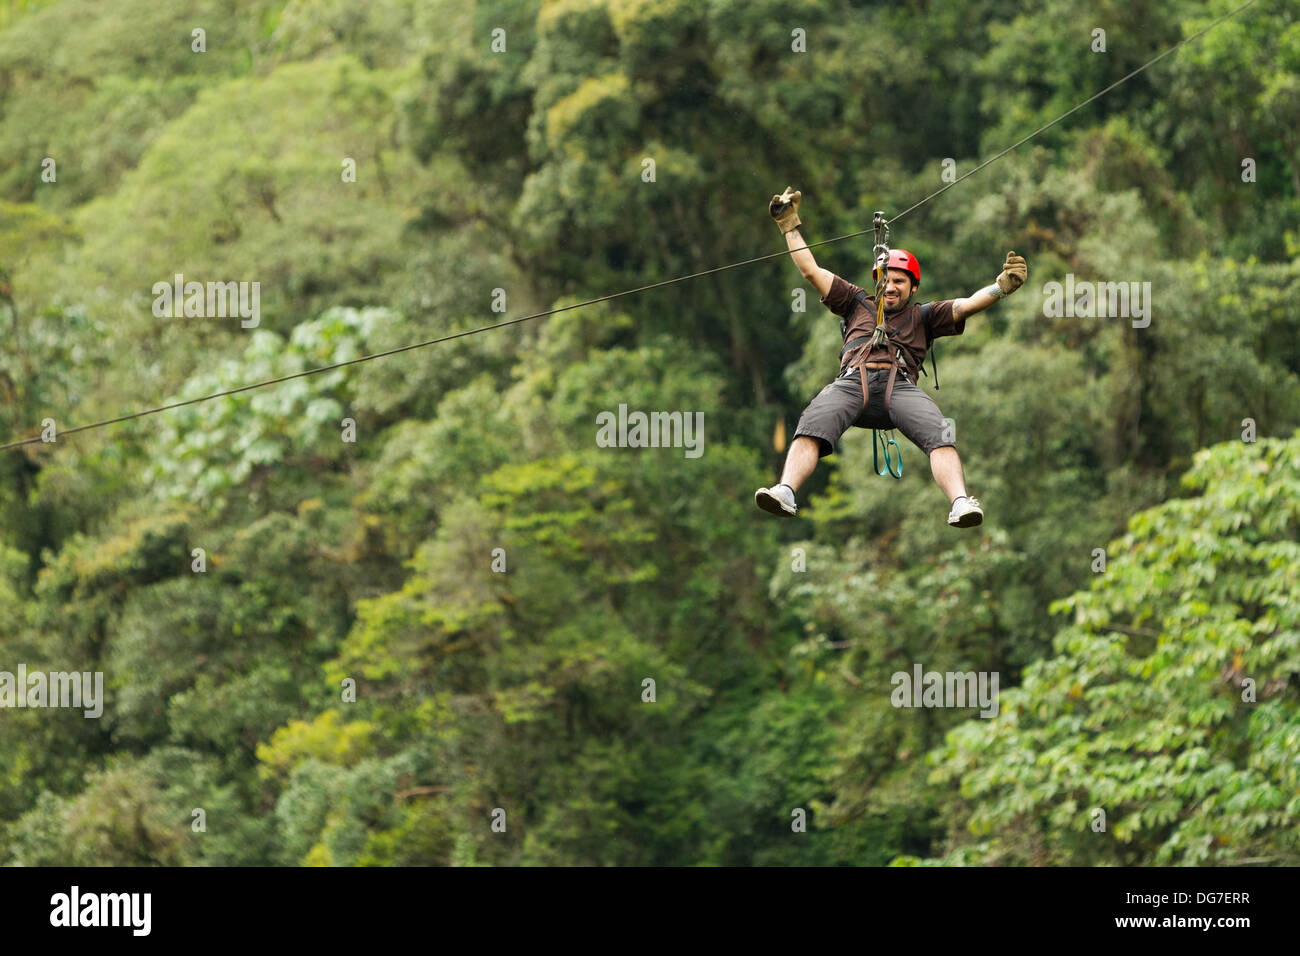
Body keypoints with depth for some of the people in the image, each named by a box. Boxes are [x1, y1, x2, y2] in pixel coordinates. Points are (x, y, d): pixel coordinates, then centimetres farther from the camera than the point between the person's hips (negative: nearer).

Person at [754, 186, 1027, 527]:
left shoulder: (923, 316, 29)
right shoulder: (857, 303, 33)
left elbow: (969, 304, 18)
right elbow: (811, 270, 33)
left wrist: (1002, 286, 2)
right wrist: (790, 225, 32)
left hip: (899, 386, 0)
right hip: (852, 382, 0)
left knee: (937, 436, -31)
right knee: (811, 429, -31)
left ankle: (960, 503, -48)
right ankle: (785, 492, -50)